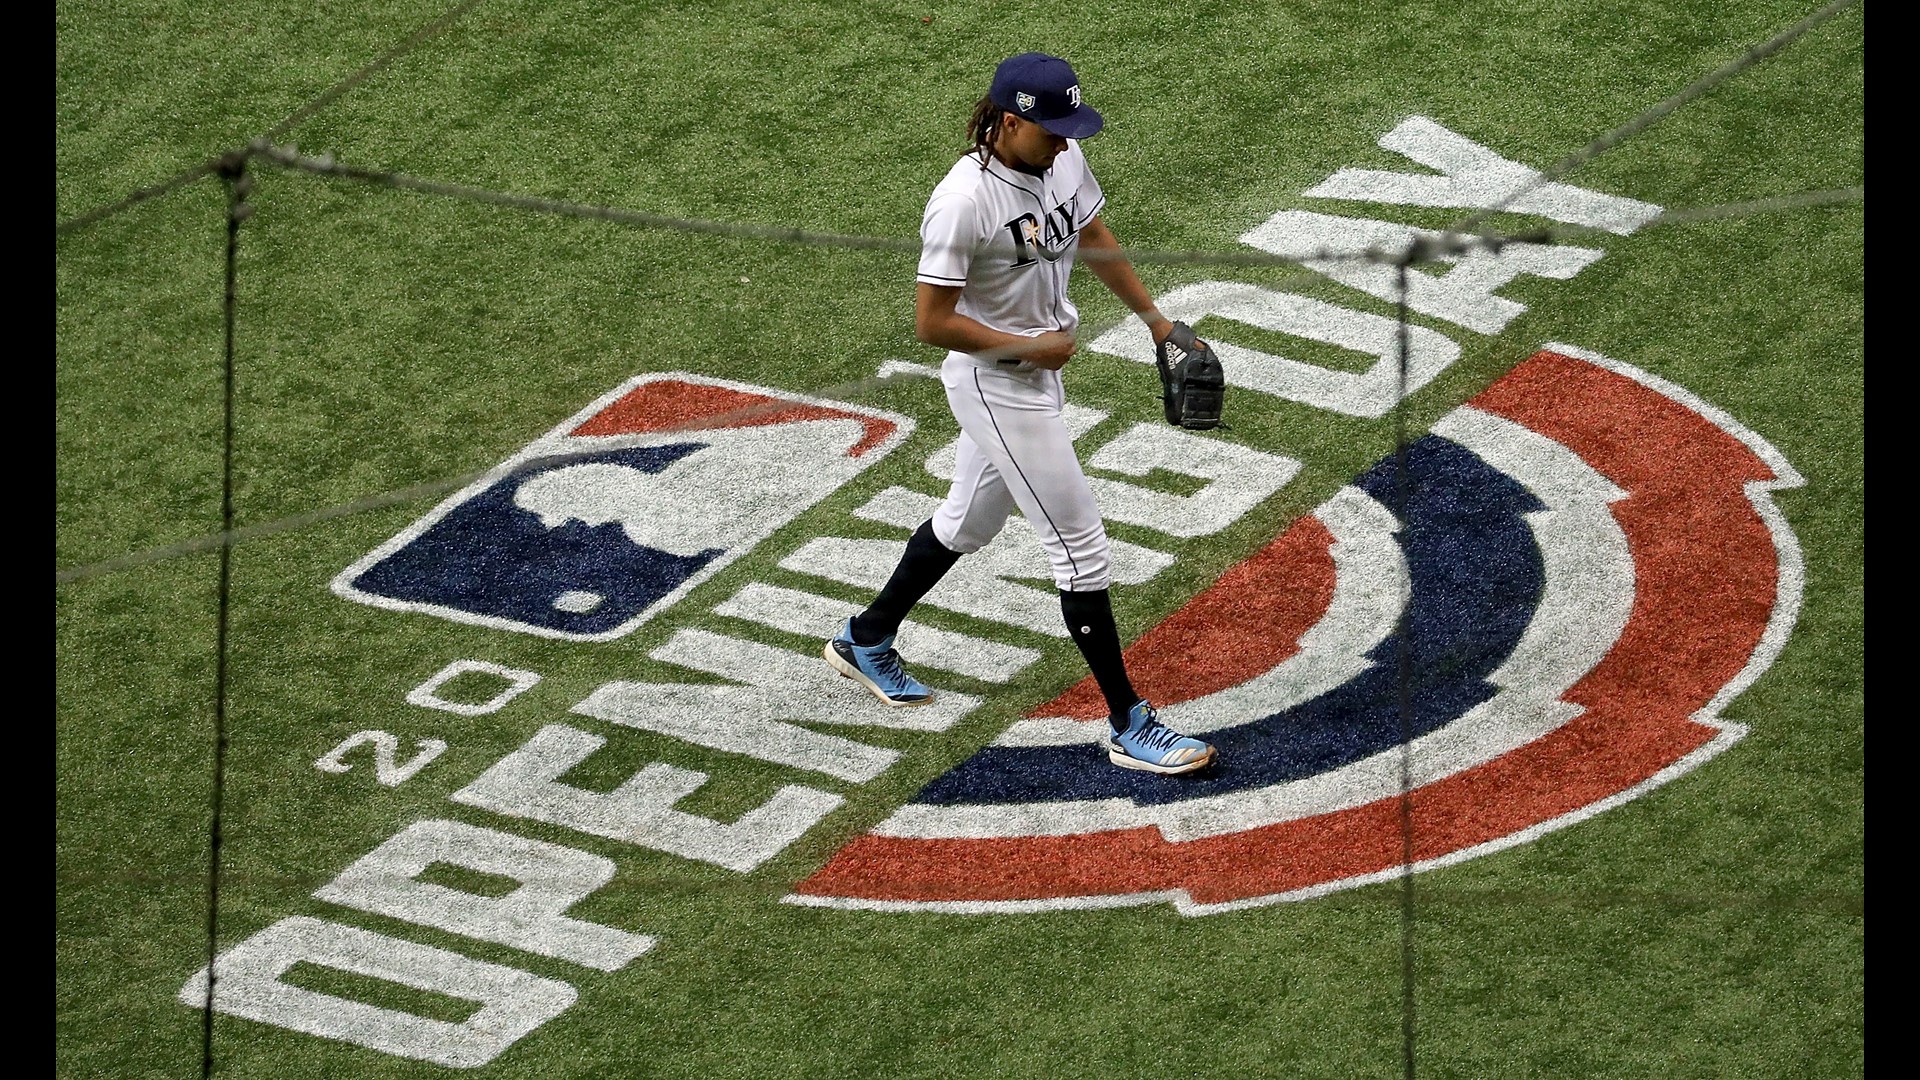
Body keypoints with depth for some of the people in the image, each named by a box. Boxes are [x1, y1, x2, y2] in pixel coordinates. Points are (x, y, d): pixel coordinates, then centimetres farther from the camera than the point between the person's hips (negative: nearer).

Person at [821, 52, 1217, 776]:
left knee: (970, 521, 25)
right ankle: (1128, 726, 3)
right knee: (1079, 546, -5)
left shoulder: (1062, 160, -5)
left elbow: (1095, 238, 14)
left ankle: (865, 641, 45)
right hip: (994, 383, -9)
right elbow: (932, 323, -24)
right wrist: (1031, 348, -19)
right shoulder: (963, 201, -28)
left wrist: (1156, 322, 17)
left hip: (1041, 369, 9)